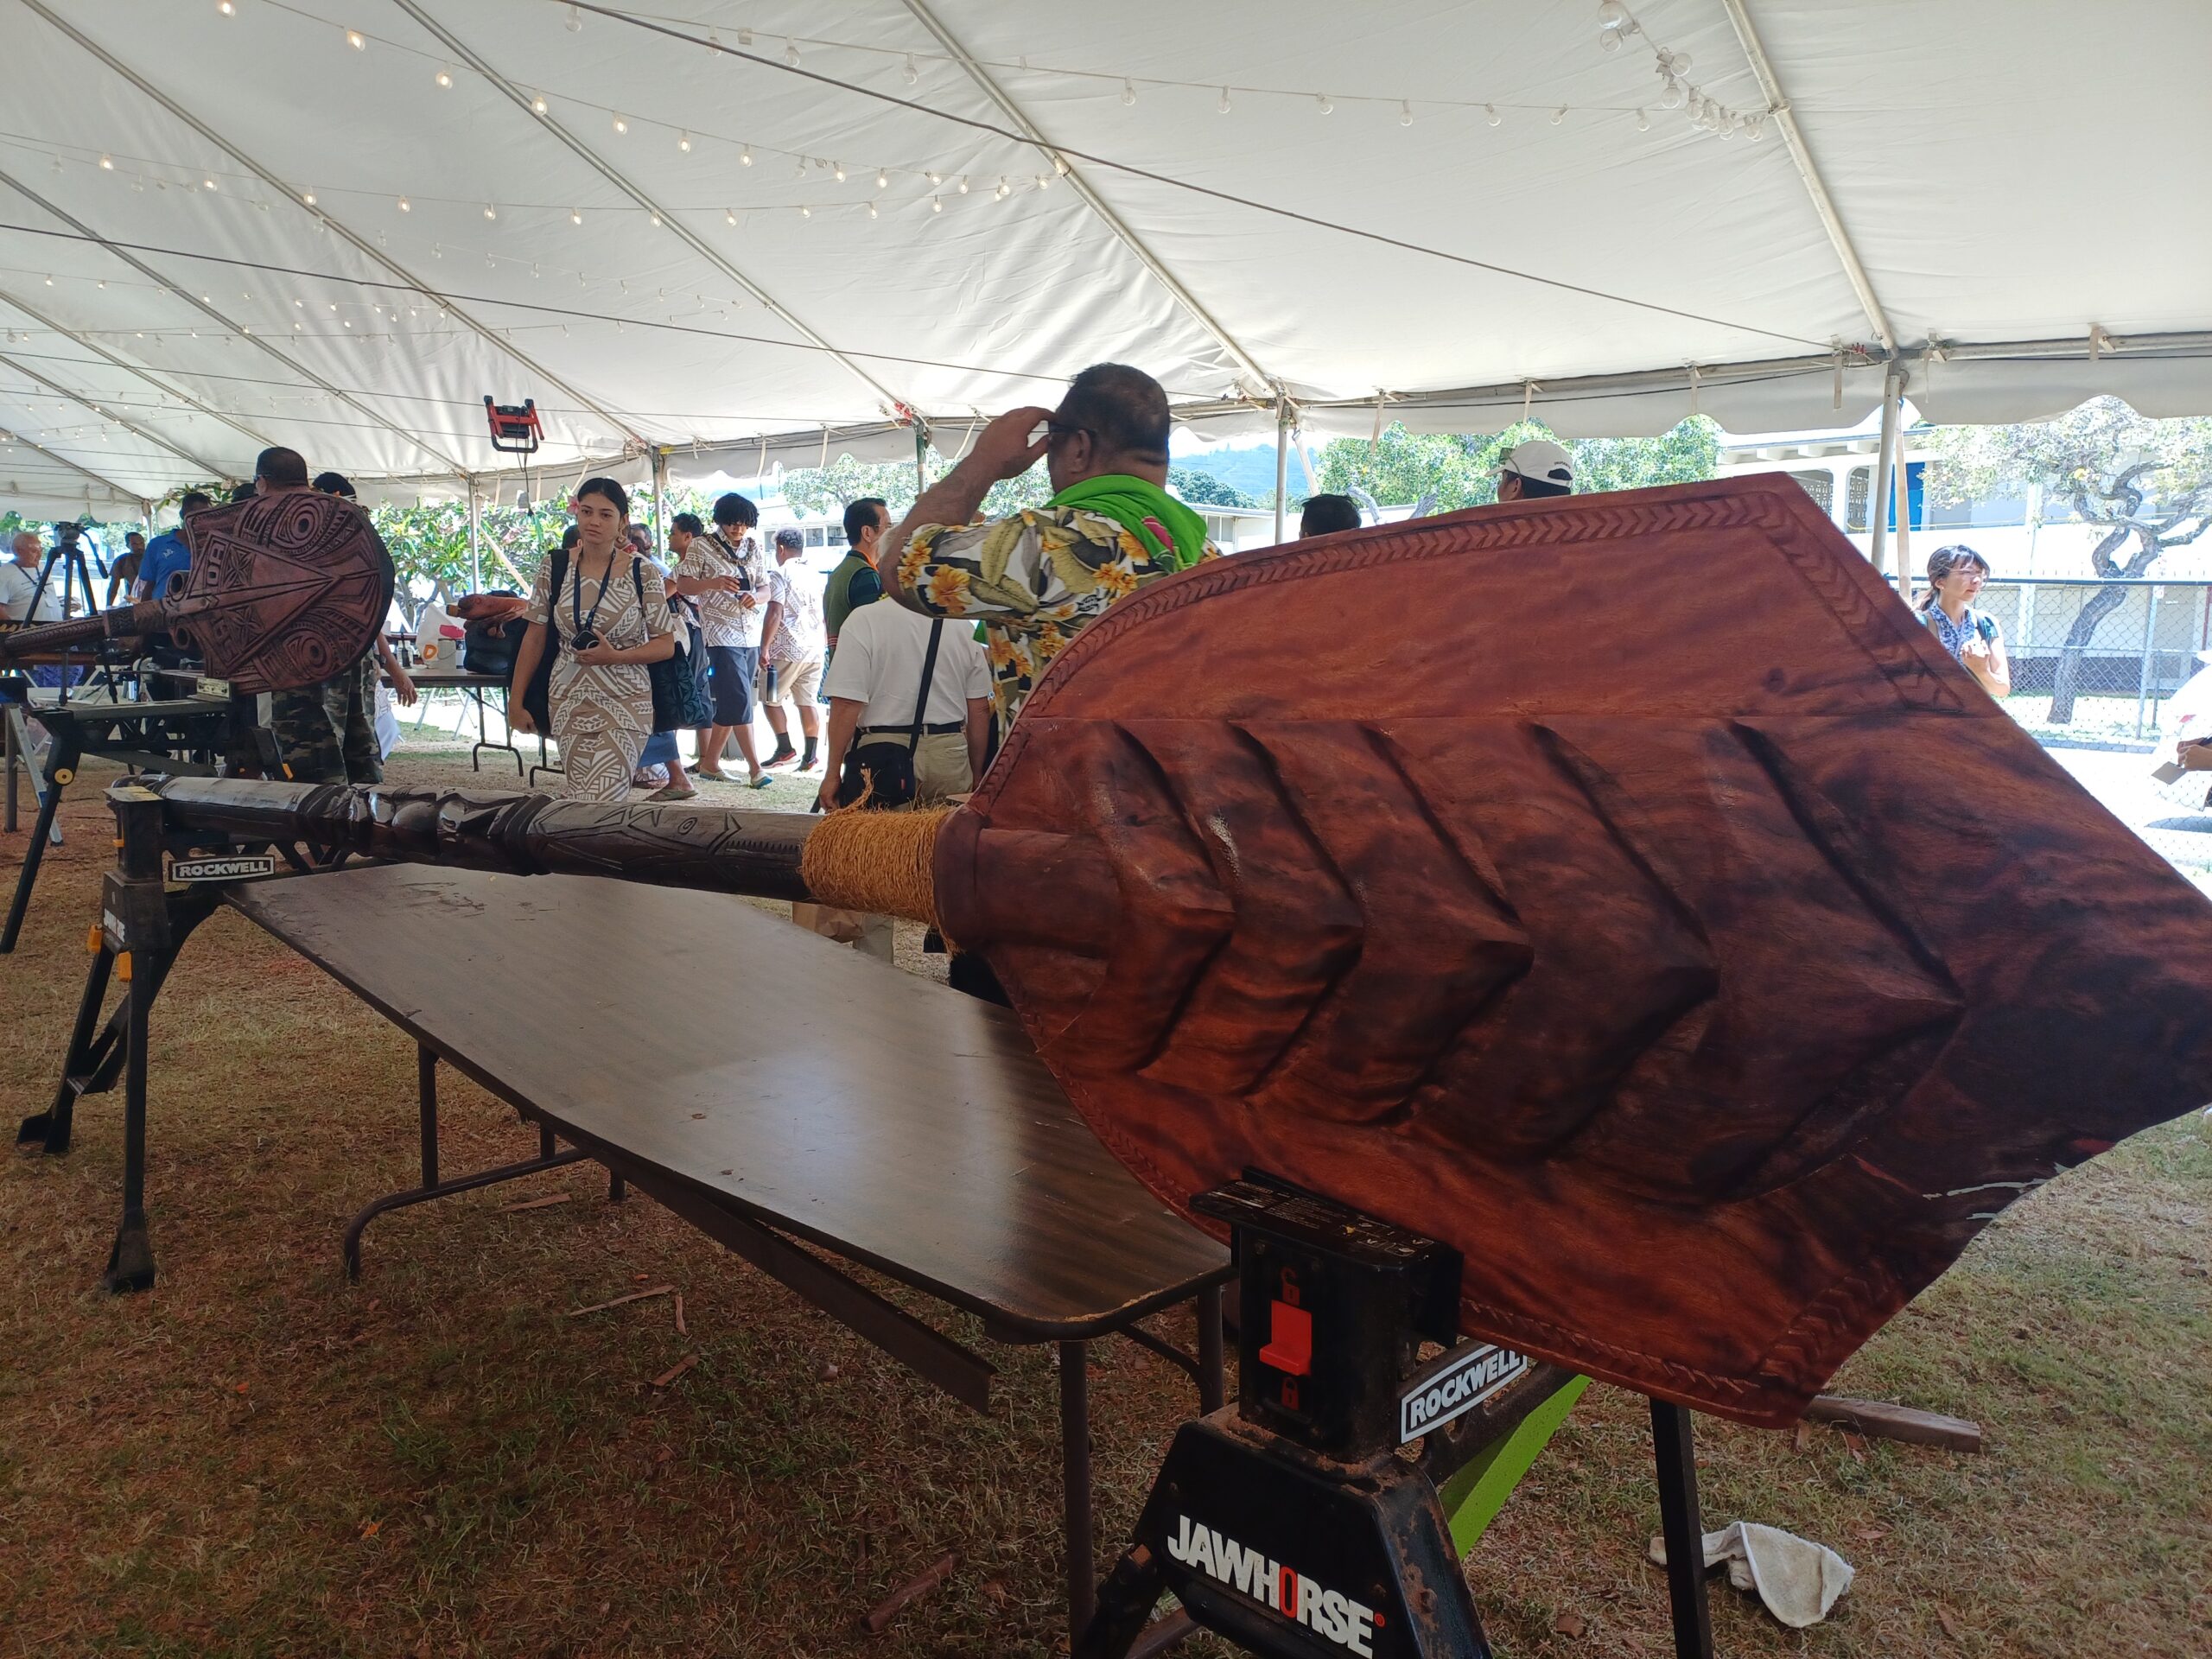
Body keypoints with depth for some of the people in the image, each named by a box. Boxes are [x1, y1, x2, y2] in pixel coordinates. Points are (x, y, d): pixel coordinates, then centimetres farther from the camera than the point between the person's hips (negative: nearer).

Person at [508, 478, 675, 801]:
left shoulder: (643, 572, -4)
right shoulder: (554, 568, 2)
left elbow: (666, 644, -1)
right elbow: (534, 638, 8)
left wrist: (615, 656, -16)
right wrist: (516, 702, 6)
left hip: (626, 704, -3)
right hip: (567, 702, 3)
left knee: (600, 803, -13)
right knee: (579, 802, 3)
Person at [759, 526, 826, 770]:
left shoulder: (780, 574, -5)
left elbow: (775, 614, -15)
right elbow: (824, 614, 18)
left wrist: (764, 647, -14)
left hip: (788, 649, -6)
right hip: (815, 648, 6)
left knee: (771, 699, 7)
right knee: (807, 702, 6)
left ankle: (784, 747, 3)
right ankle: (809, 756, 2)